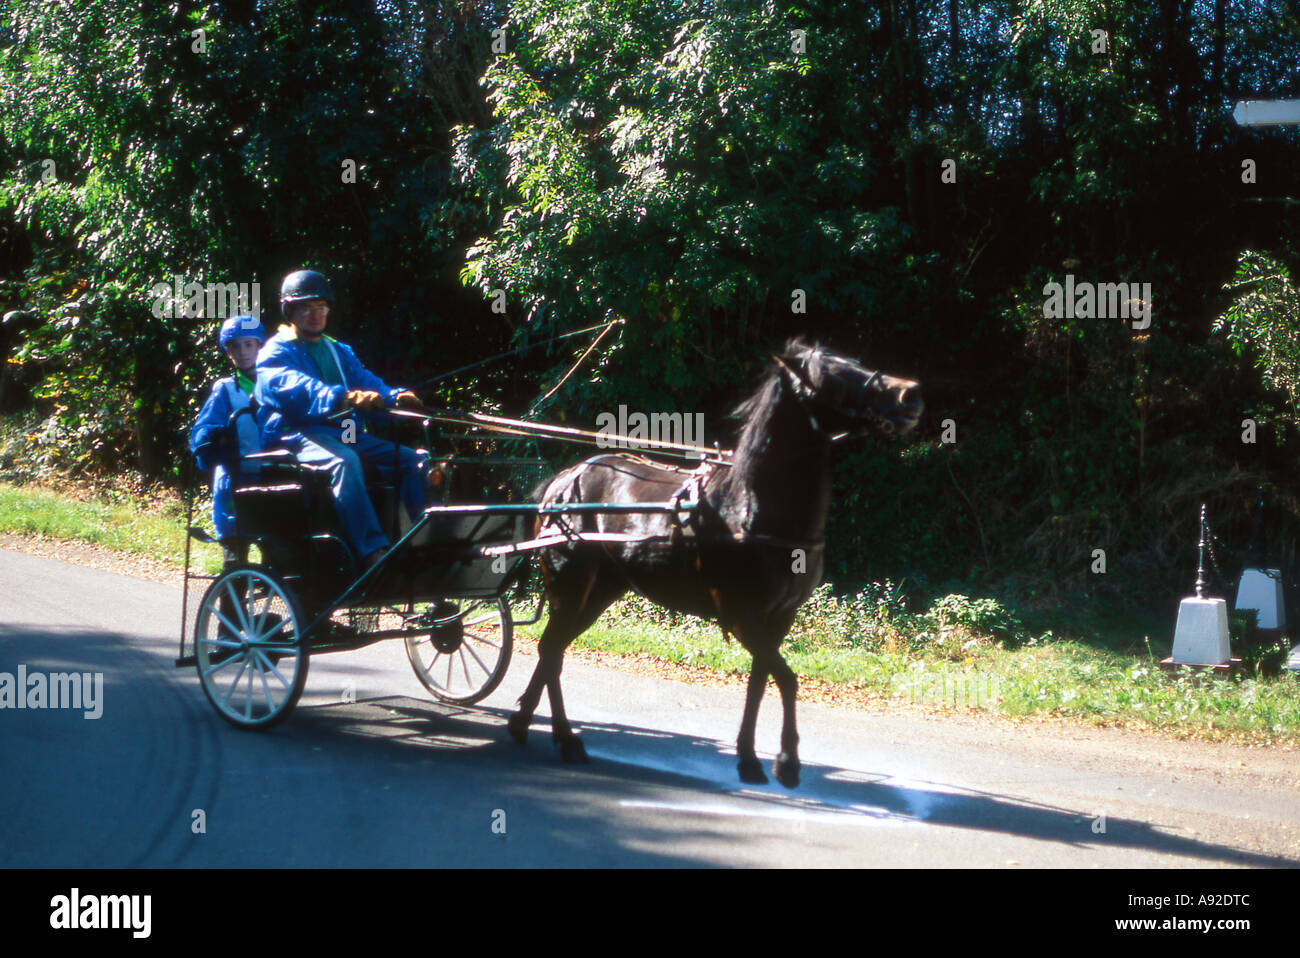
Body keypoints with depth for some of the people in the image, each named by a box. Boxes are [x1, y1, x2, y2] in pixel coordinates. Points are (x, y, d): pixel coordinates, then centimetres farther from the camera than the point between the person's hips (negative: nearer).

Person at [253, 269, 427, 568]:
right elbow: (296, 387, -18)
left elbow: (366, 382, 11)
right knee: (343, 461, -39)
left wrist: (396, 397, -14)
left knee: (414, 462, -14)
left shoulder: (339, 352, 28)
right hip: (297, 435, -7)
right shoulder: (276, 352, 4)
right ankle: (372, 552, -47)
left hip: (345, 434, 7)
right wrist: (343, 397, -36)